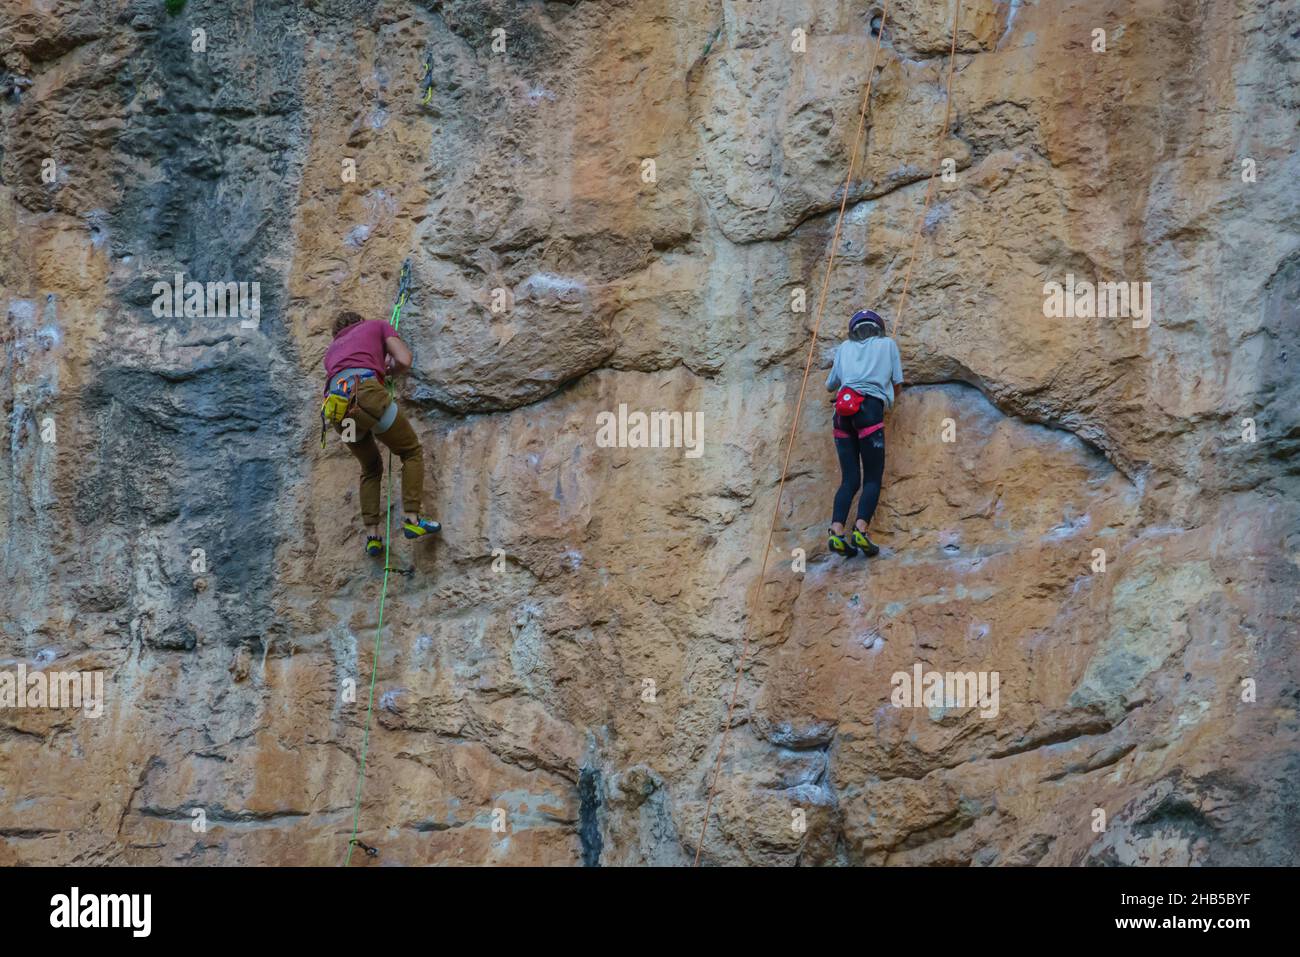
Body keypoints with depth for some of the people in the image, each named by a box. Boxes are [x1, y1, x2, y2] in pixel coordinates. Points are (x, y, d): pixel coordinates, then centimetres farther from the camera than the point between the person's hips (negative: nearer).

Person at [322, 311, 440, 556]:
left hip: (336, 406, 5)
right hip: (365, 392, -4)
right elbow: (404, 361, 14)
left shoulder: (332, 348, 39)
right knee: (412, 452, 15)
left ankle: (372, 535, 13)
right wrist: (387, 370, 35)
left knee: (371, 468, 24)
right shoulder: (377, 325, 27)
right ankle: (412, 519, 2)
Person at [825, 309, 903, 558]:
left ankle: (837, 532, -16)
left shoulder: (844, 347, 24)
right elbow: (897, 381, 20)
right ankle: (860, 530, -24)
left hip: (843, 411, 3)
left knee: (849, 479, 3)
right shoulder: (887, 344, 18)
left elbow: (830, 385, 30)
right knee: (873, 478, -2)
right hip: (870, 408, -3)